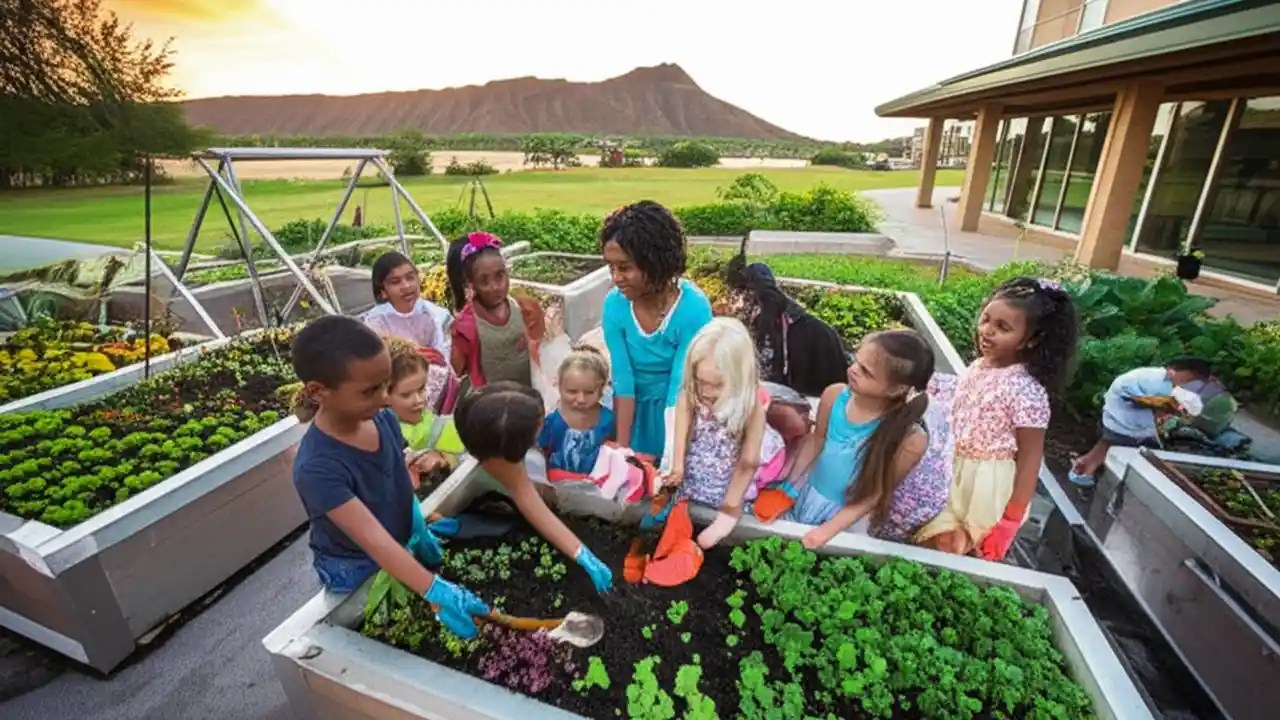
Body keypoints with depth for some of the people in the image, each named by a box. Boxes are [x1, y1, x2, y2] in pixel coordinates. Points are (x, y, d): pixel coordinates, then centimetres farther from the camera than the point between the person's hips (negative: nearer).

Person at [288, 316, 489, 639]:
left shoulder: (383, 419, -15)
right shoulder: (318, 468, -33)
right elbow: (374, 540, -37)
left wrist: (420, 531, -2)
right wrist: (436, 592, -41)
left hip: (404, 552, 6)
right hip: (356, 573, -5)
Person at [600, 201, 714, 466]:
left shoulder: (693, 308, -25)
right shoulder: (614, 305, -15)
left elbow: (680, 389, -24)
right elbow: (622, 381, -13)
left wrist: (669, 459, -26)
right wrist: (622, 449, -17)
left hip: (683, 414, -3)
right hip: (636, 413, 3)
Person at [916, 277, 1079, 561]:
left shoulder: (1026, 391, -23)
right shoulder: (978, 366, -2)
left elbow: (1030, 457, -17)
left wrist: (1011, 520, -14)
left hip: (988, 484, -7)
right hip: (953, 471, 7)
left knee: (971, 554, 11)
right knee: (934, 541, 18)